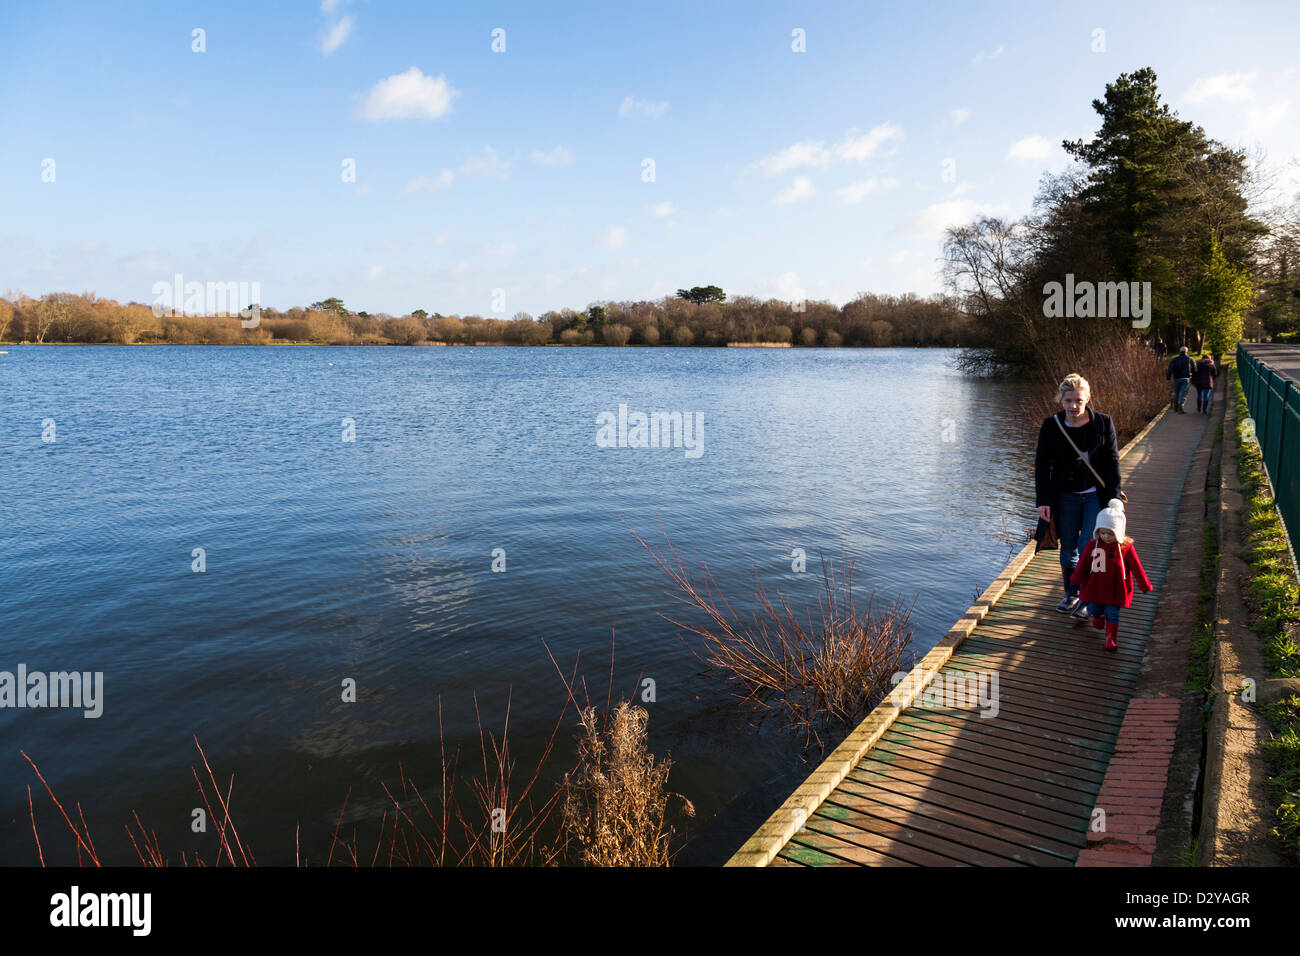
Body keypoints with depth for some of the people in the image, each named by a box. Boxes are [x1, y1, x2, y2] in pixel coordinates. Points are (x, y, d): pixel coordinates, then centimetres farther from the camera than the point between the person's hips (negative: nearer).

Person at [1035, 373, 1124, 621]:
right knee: (1068, 549, 9)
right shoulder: (1051, 426, -4)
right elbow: (1041, 464, -1)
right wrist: (1042, 501, -6)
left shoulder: (1103, 423, -6)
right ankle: (1071, 594, 28)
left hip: (1096, 496, -2)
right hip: (1065, 496, 2)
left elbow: (1112, 462, -2)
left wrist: (1113, 498, -7)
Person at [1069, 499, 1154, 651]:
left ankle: (1111, 637, 16)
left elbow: (1137, 568, -1)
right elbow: (1083, 564, 5)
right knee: (1094, 610, 12)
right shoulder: (1093, 545, -5)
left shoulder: (1126, 547, -10)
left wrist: (1145, 585, 5)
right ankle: (1098, 616, 46)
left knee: (1112, 614, 2)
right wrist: (1077, 580, 11)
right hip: (1095, 587, 2)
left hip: (1115, 589, -2)